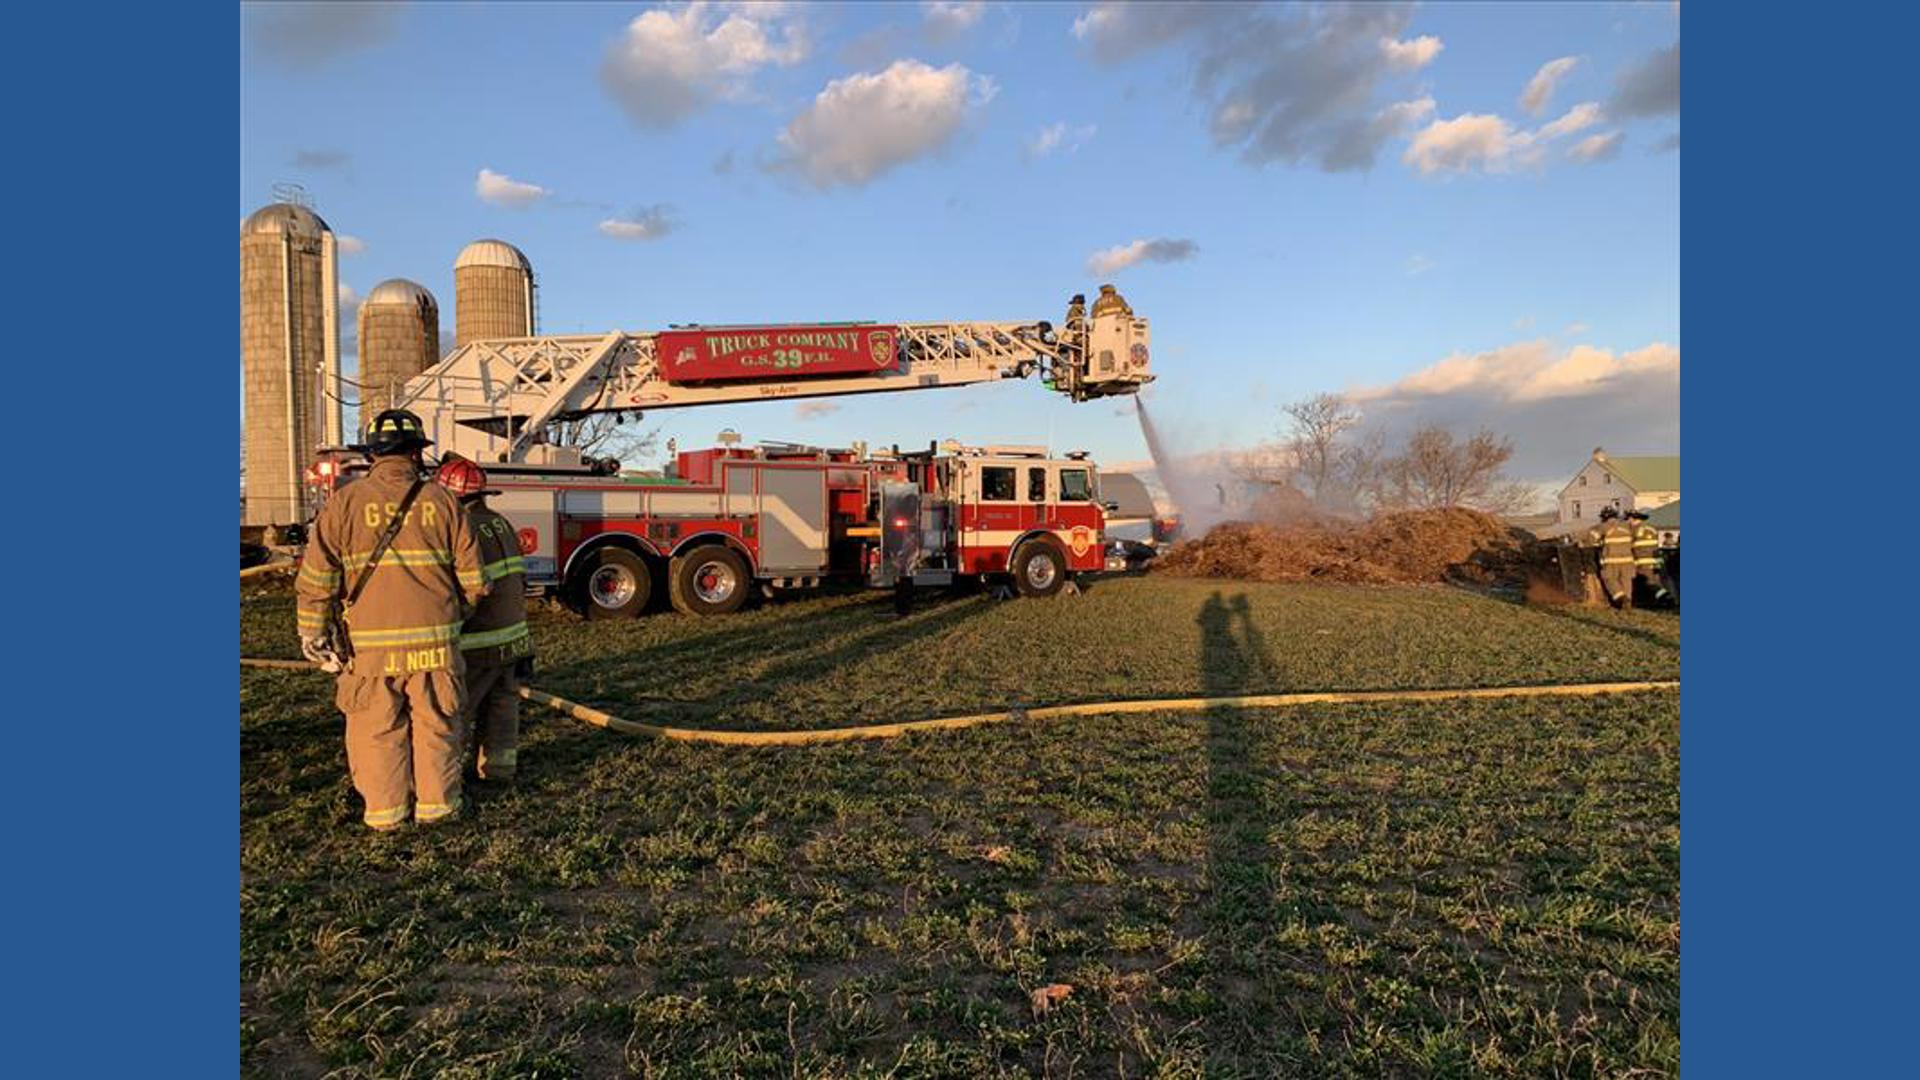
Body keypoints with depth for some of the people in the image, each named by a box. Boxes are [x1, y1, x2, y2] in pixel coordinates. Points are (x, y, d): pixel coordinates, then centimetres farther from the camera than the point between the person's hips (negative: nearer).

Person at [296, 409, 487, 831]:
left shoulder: (344, 502, -2)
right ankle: (436, 803, 21)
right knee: (436, 723, 12)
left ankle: (385, 809, 21)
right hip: (434, 639, 0)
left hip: (370, 644, 0)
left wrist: (314, 636, 5)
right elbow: (473, 578, -1)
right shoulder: (441, 500, 0)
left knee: (378, 729, 12)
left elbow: (316, 580, -5)